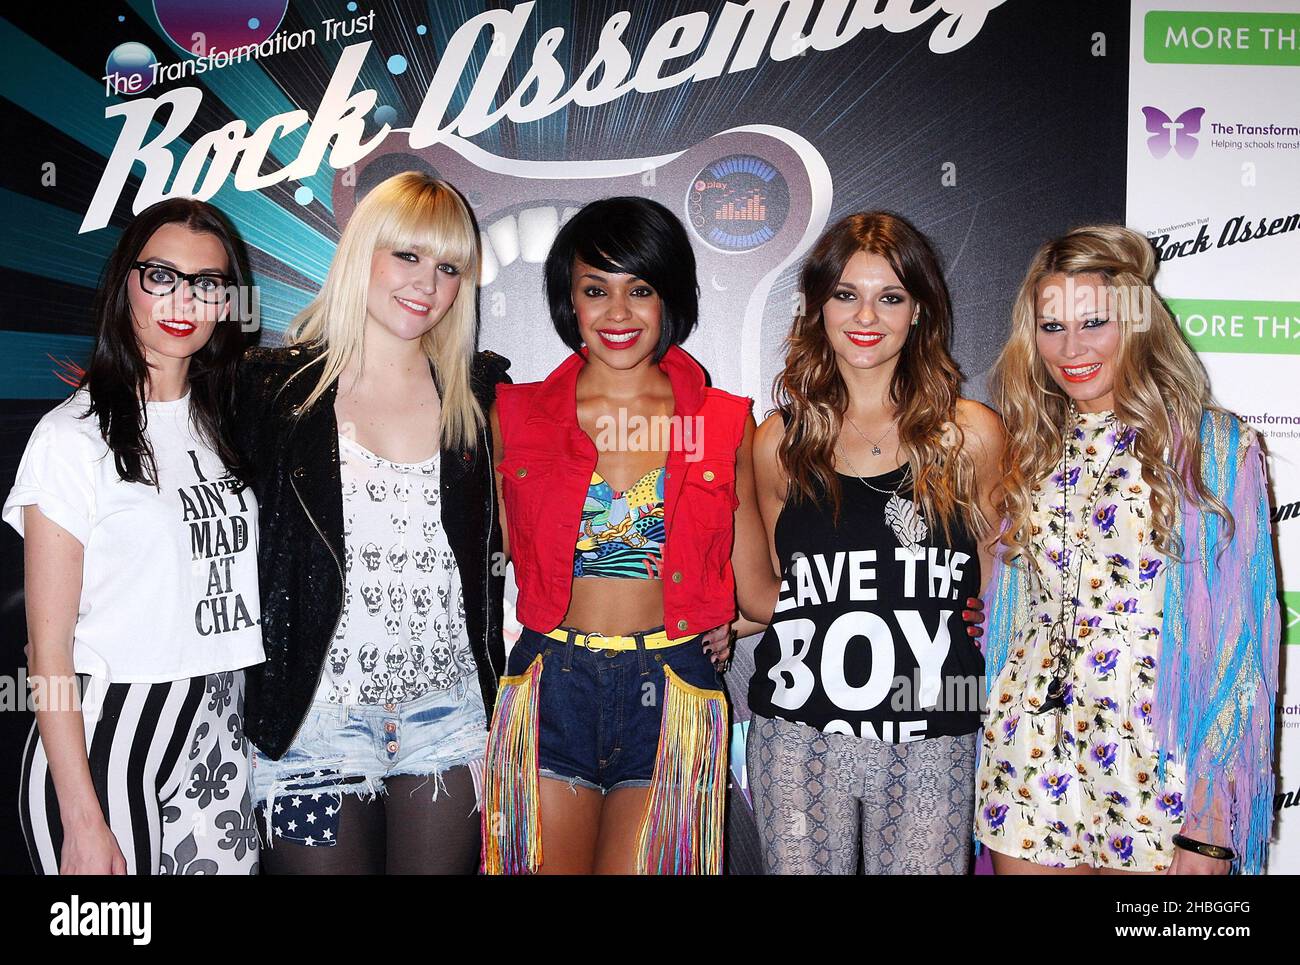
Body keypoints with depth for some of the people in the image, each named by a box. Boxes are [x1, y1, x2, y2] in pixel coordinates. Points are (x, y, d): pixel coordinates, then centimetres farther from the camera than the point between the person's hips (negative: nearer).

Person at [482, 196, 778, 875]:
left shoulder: (724, 423, 2)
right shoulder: (515, 416, 3)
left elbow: (755, 590, 6)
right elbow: (493, 560, 8)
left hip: (671, 696, 0)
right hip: (550, 693, 1)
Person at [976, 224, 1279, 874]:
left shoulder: (1215, 447, -6)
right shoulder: (1027, 449, 6)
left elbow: (1235, 639, -8)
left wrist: (1211, 819, -12)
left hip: (1156, 771, -3)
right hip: (1027, 763, 3)